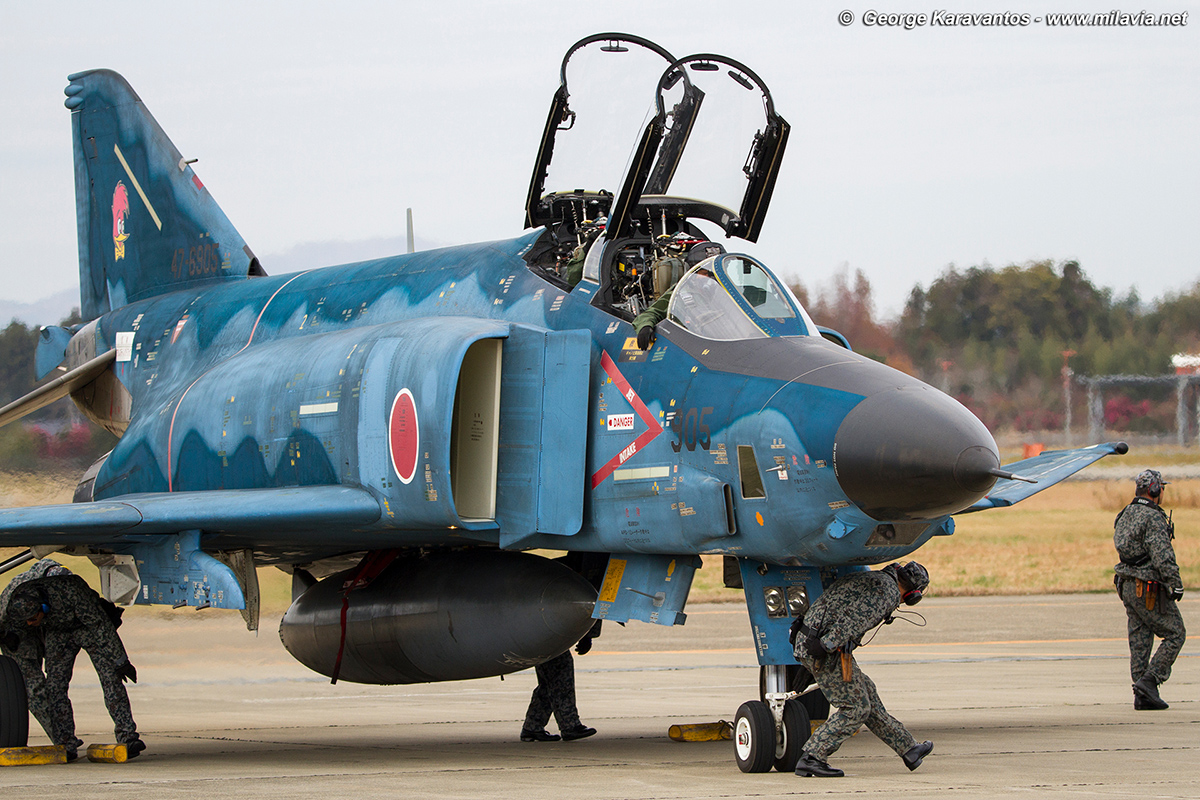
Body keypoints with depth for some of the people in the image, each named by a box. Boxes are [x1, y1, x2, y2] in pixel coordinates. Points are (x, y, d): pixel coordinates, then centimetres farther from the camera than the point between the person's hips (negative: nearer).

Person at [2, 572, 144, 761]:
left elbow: (100, 624, -30)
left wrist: (120, 661, -23)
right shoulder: (18, 604, -26)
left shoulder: (69, 591, -40)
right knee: (55, 685, -11)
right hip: (57, 632, 4)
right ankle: (66, 745, -7)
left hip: (89, 626, -4)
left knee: (110, 677, -18)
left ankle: (127, 736, -18)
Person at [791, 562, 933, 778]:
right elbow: (857, 618, -20)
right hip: (827, 652, -10)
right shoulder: (889, 592, -6)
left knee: (867, 693, 18)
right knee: (856, 708, 1)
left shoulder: (866, 578, 22)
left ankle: (908, 749, 26)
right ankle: (810, 758, -1)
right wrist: (827, 645, -24)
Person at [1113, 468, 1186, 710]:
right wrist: (1177, 584, -16)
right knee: (1175, 634, 2)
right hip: (1149, 588, -9)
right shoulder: (1153, 518, -17)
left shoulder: (1125, 515, 12)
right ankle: (1150, 680, -8)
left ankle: (1142, 696, 8)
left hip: (1128, 587, 9)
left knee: (1139, 640, 9)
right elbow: (1162, 556, -23)